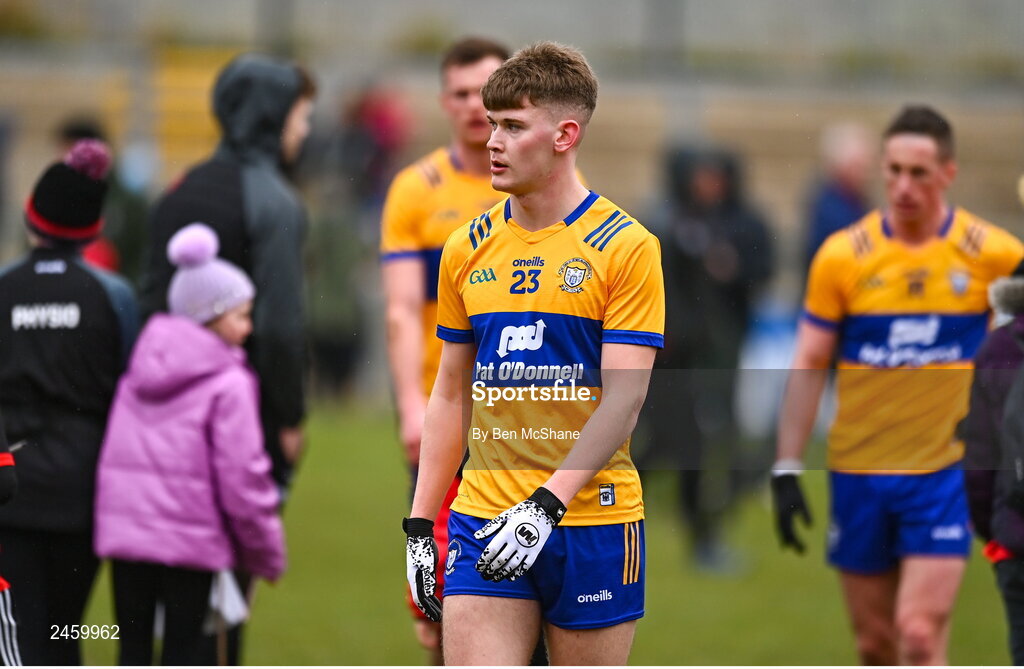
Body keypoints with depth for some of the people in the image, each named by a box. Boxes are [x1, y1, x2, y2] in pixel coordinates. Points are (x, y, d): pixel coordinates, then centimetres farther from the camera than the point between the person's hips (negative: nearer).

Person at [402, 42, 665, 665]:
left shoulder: (626, 247, -5)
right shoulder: (467, 250, 9)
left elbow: (623, 399, -11)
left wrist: (547, 503, -21)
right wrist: (419, 524, 11)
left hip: (593, 524, -3)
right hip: (483, 521, 3)